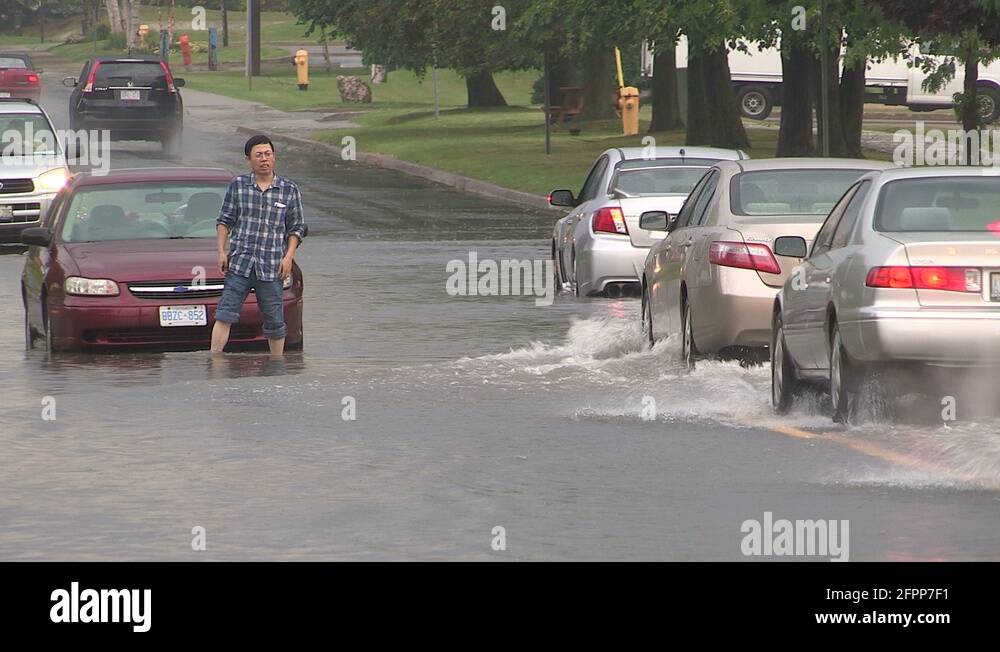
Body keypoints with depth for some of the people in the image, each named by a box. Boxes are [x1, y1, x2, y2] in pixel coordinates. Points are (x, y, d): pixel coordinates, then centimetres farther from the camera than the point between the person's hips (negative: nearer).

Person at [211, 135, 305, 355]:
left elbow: (296, 228, 9)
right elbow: (224, 221, 10)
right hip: (239, 262, 0)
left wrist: (289, 257, -3)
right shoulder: (237, 186, 6)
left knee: (274, 321, 6)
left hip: (271, 267, 0)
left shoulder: (289, 190, 6)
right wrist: (221, 252, 0)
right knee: (225, 315, -10)